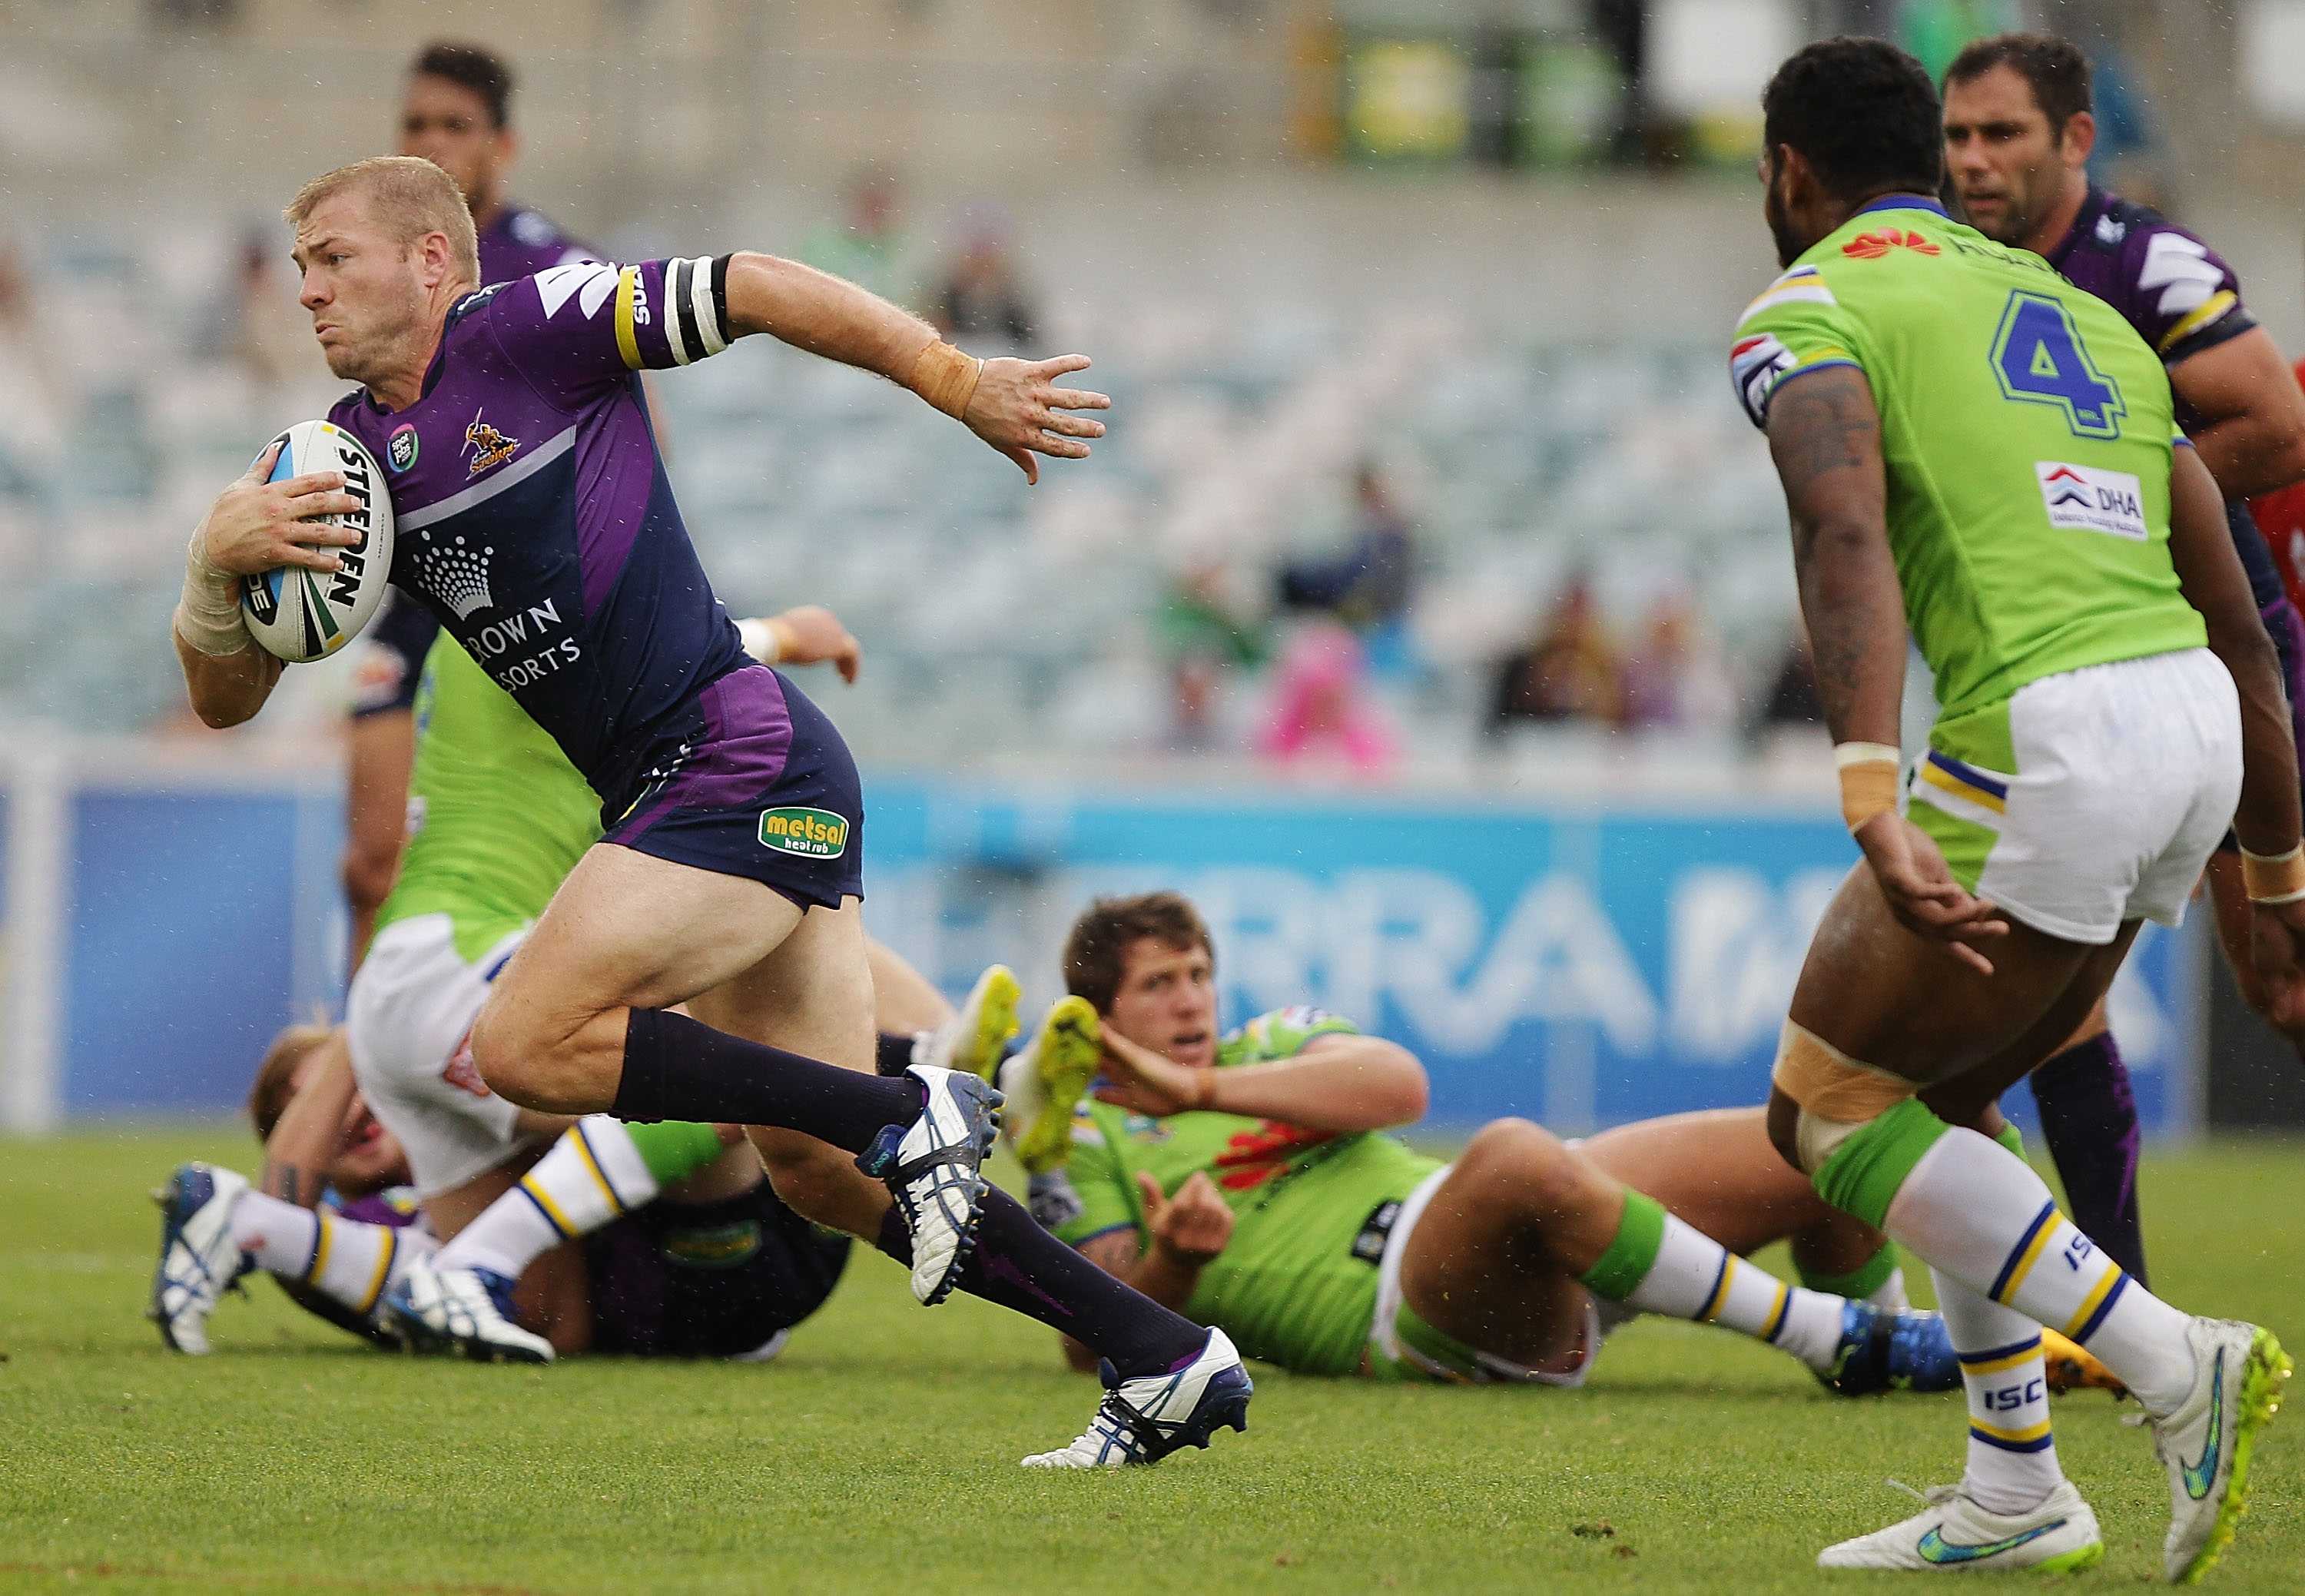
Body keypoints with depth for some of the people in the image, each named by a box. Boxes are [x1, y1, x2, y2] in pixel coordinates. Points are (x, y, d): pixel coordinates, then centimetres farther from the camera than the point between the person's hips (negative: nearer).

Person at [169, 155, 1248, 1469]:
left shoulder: (523, 329, -7)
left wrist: (964, 384, -13)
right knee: (818, 1172, 6)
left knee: (530, 1046, -17)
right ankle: (1171, 1362, 12)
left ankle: (914, 1116, -11)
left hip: (742, 755, -8)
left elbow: (758, 290, -8)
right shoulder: (346, 458, 13)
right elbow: (225, 695, 11)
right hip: (670, 792, 8)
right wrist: (218, 555, -9)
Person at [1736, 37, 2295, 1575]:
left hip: (2047, 741, -8)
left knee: (1831, 1103, 6)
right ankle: (2014, 1495, 20)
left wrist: (1877, 816, -29)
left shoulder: (1811, 309, 3)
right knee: (1934, 1093, 23)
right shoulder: (2078, 311, 25)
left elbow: (1847, 540, -18)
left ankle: (2178, 1370, -7)